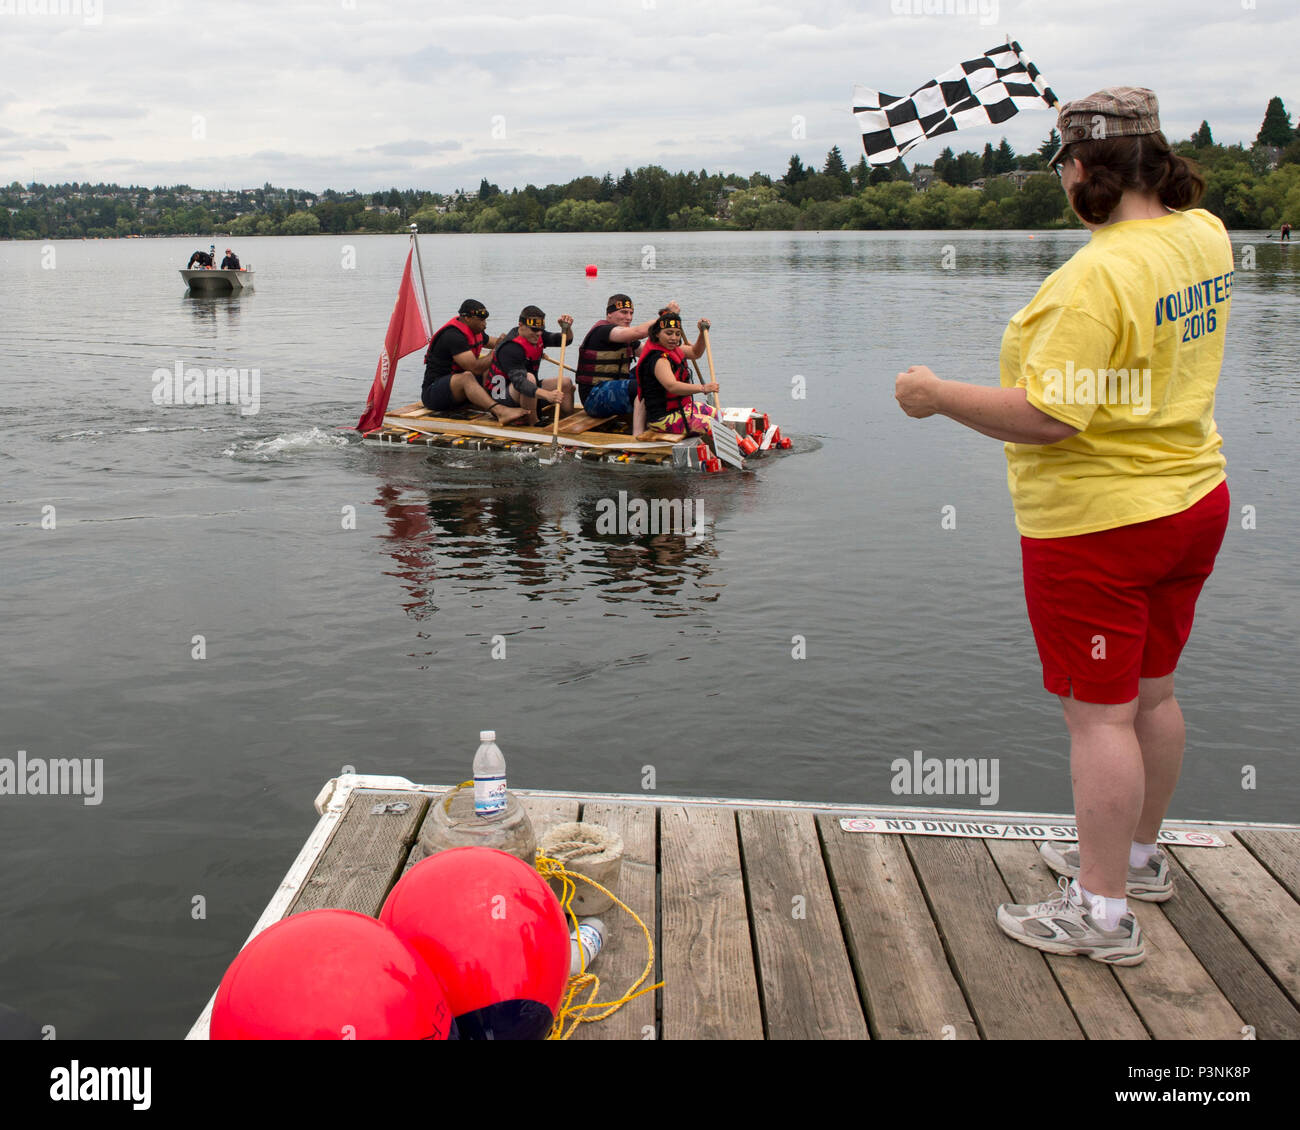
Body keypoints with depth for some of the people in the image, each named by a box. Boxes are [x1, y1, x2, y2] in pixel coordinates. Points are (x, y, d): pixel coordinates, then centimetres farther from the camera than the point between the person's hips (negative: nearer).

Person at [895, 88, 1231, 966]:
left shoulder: (1098, 276, -24)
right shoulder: (1206, 237, 3)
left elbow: (1045, 415, -29)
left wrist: (938, 396, -15)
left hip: (1097, 521, -9)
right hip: (1191, 498, 9)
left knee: (1099, 713, 0)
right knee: (1152, 692, 20)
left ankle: (1102, 912, 10)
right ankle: (1138, 857, 38)